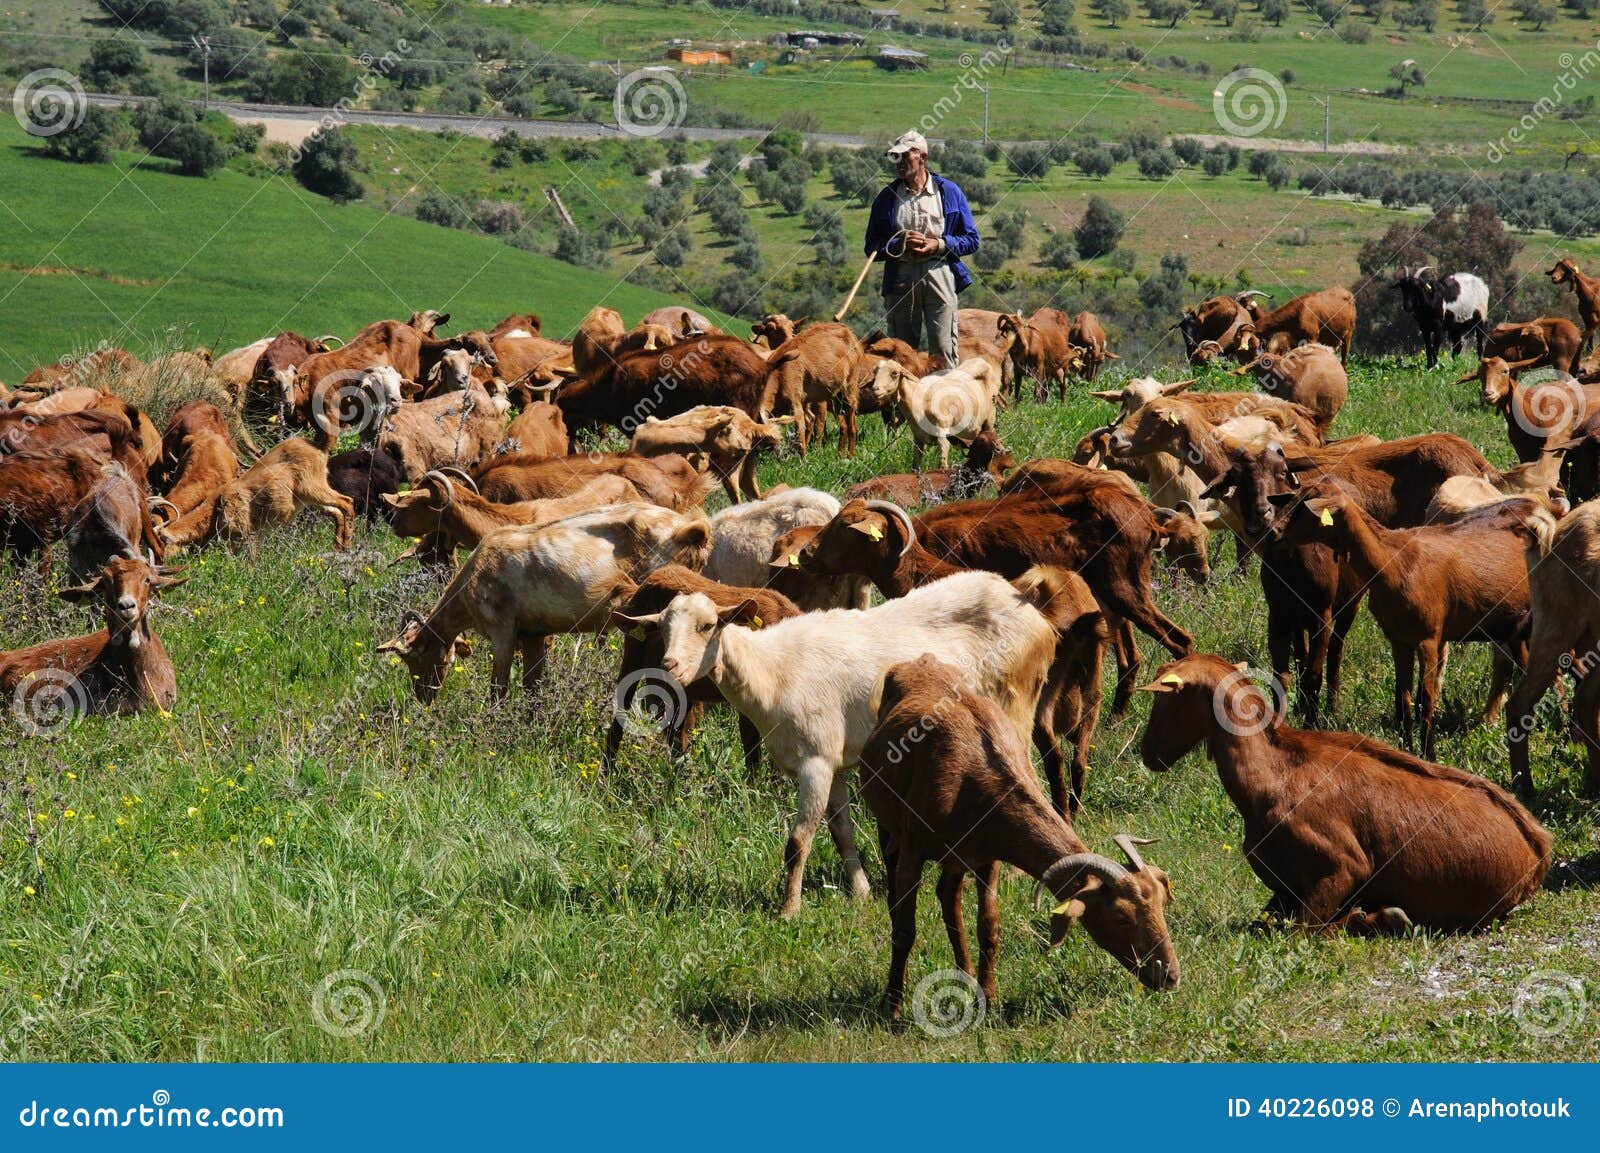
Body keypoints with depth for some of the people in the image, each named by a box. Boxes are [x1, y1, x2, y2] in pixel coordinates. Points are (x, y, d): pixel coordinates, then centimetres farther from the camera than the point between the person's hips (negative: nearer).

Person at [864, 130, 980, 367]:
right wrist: (899, 245, -8)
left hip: (940, 276, -2)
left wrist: (939, 245, -8)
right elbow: (871, 247, 11)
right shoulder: (886, 198, 11)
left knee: (943, 351, -9)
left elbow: (971, 240, 8)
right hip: (900, 280, 2)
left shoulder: (949, 192, 7)